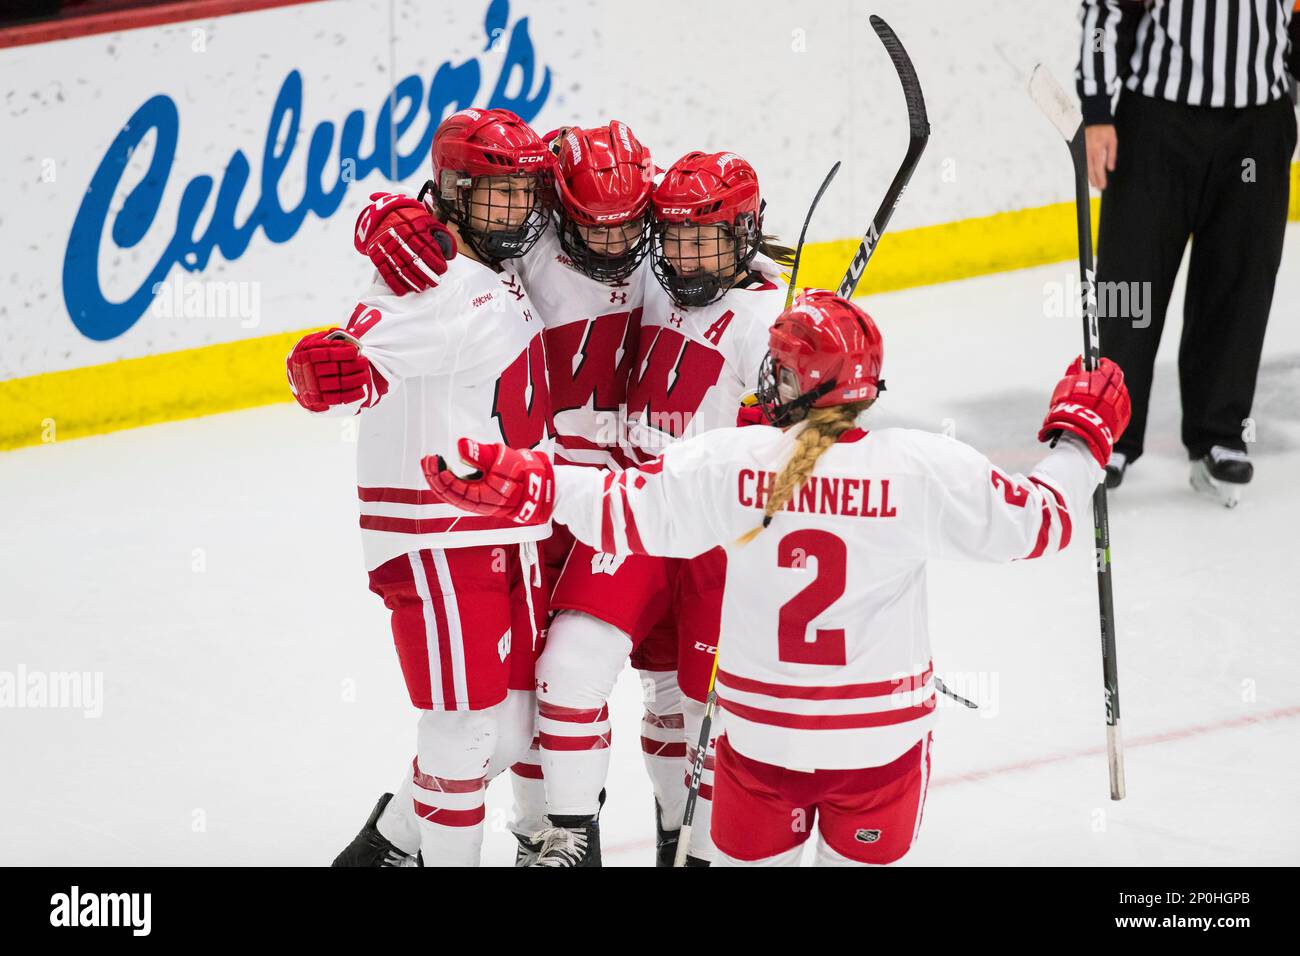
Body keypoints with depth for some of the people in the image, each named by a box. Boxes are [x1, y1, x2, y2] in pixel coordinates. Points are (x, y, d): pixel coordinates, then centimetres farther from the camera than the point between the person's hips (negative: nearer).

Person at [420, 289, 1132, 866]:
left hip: (761, 732, 0)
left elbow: (618, 511, -8)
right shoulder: (926, 468, -13)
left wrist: (516, 483, 2)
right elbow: (1040, 520, -4)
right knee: (865, 857, 17)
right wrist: (1081, 435, 12)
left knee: (749, 855, 19)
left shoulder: (726, 463, -12)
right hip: (882, 734, 0)